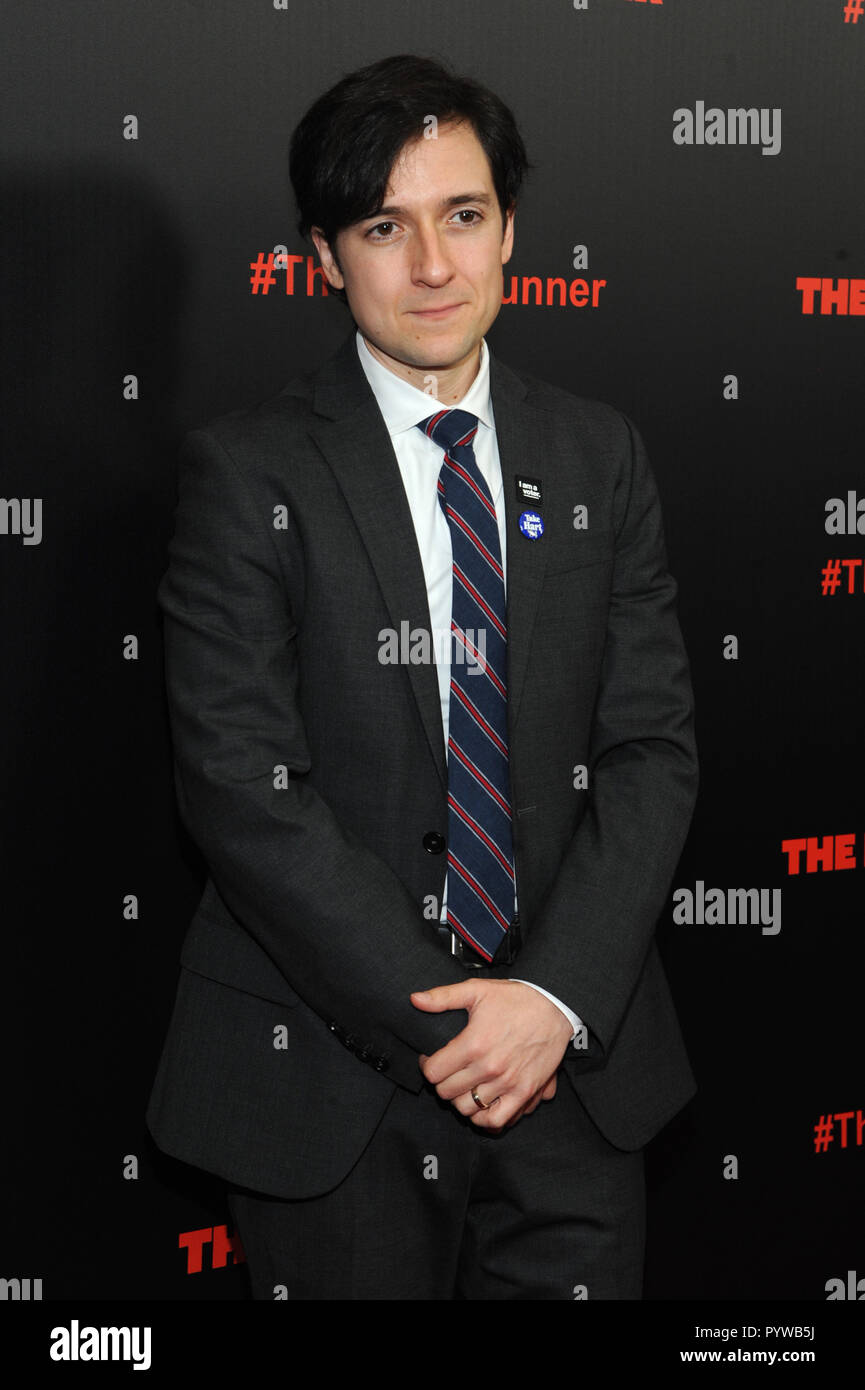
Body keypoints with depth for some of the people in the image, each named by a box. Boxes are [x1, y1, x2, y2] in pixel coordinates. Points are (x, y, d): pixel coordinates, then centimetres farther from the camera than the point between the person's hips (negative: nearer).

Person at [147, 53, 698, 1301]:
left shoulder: (600, 458, 6)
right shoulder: (246, 472, -6)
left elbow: (652, 748, 2)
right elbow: (241, 787, -13)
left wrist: (558, 996, -11)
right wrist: (435, 1021, -15)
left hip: (574, 1058, 3)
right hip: (334, 1072, -2)